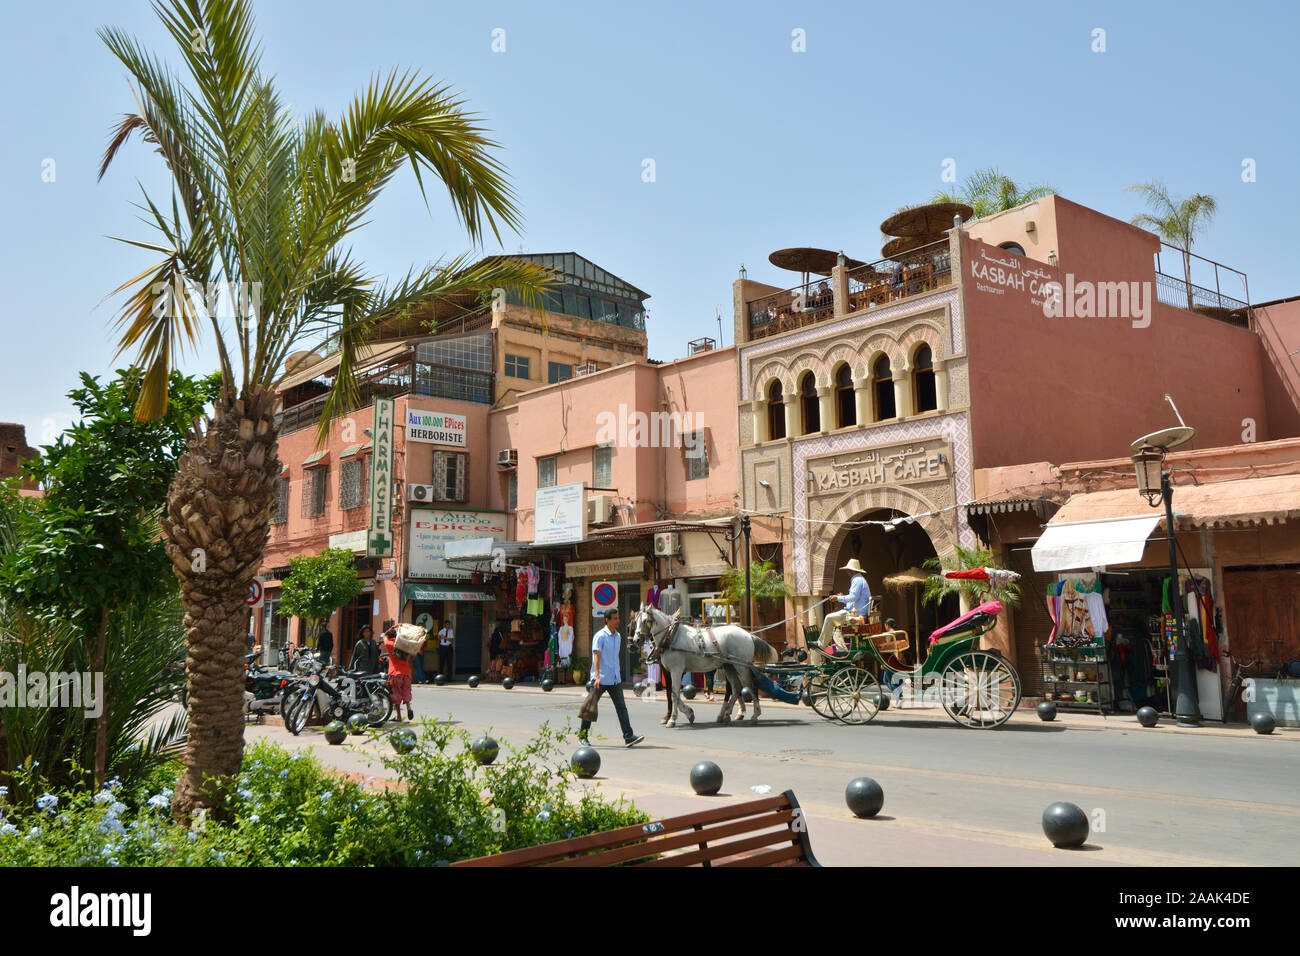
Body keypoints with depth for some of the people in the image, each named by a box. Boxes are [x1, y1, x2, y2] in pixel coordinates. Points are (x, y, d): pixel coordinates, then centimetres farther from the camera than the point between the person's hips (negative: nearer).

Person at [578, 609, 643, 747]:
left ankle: (628, 737, -8)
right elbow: (596, 657, -18)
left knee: (621, 706, -3)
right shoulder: (600, 636, -10)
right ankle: (582, 734, 20)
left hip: (615, 679, 6)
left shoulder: (618, 636, 13)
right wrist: (597, 676, -27)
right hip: (601, 679, -6)